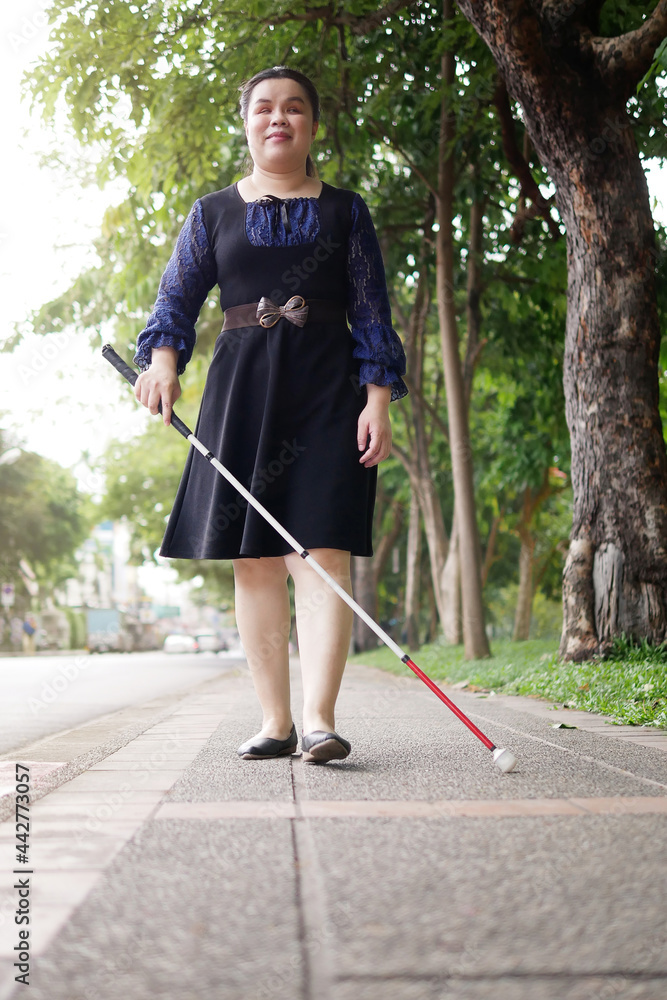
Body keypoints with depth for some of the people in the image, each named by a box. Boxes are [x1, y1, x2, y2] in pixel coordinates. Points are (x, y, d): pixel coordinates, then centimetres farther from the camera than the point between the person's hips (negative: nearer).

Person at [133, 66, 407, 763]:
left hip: (327, 390, -2)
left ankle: (319, 718, -18)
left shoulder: (346, 212, 12)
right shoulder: (212, 214, 14)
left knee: (321, 549, -13)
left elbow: (372, 314, 7)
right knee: (253, 558, 0)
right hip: (241, 388, 2)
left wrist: (378, 399, -4)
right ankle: (274, 720, 6)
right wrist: (162, 359, -11)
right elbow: (177, 299, 10)